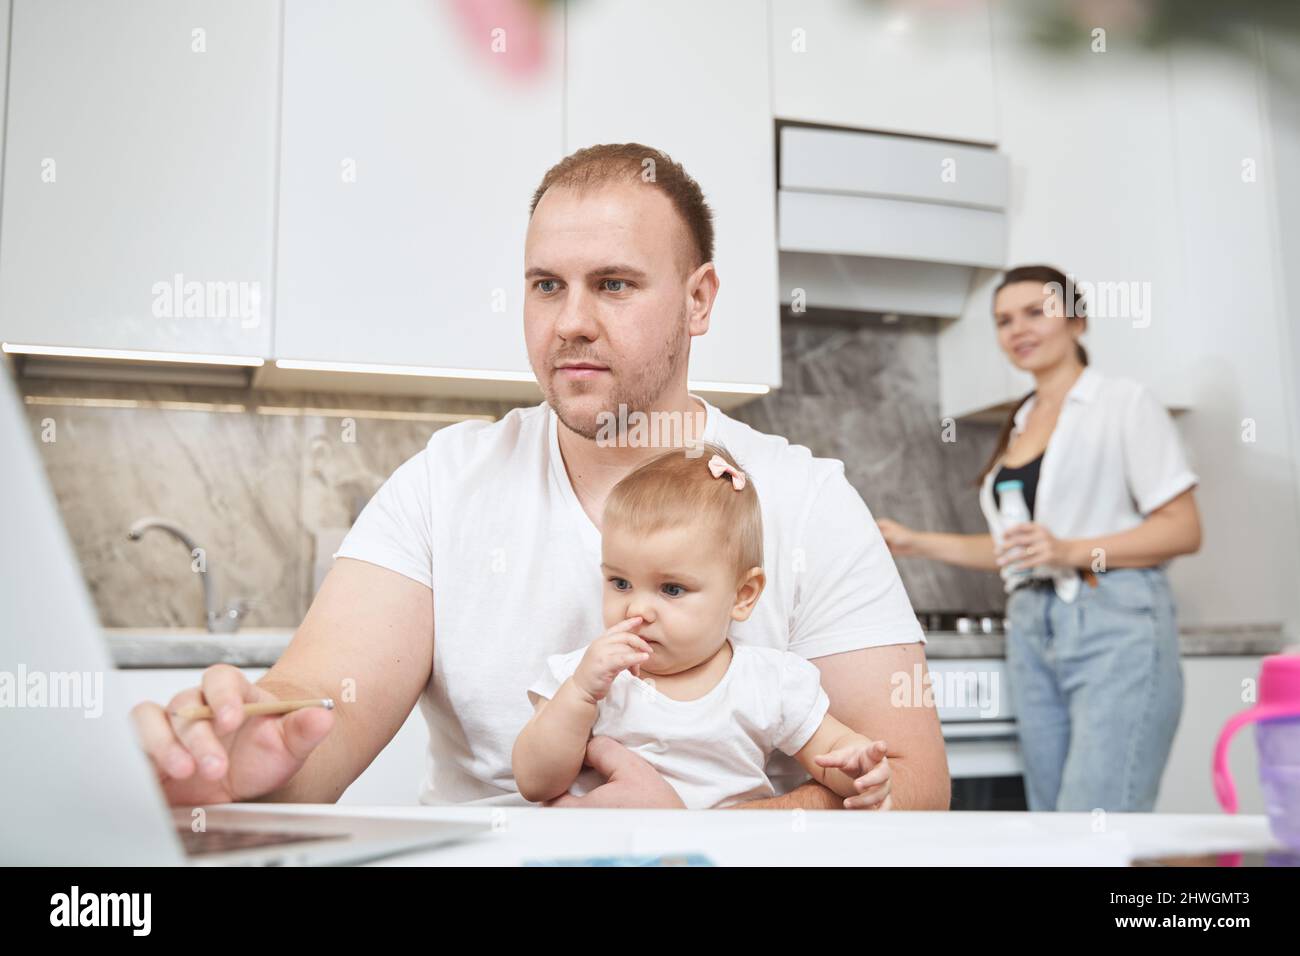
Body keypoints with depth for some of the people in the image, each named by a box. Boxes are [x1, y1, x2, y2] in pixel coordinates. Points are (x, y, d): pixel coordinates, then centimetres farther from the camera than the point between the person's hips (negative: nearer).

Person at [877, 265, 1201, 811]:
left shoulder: (1124, 404, 0)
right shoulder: (1020, 425, 20)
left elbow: (1184, 530, -6)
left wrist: (1071, 550, -18)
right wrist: (916, 543, 17)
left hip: (1114, 627, -7)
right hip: (1032, 632, 7)